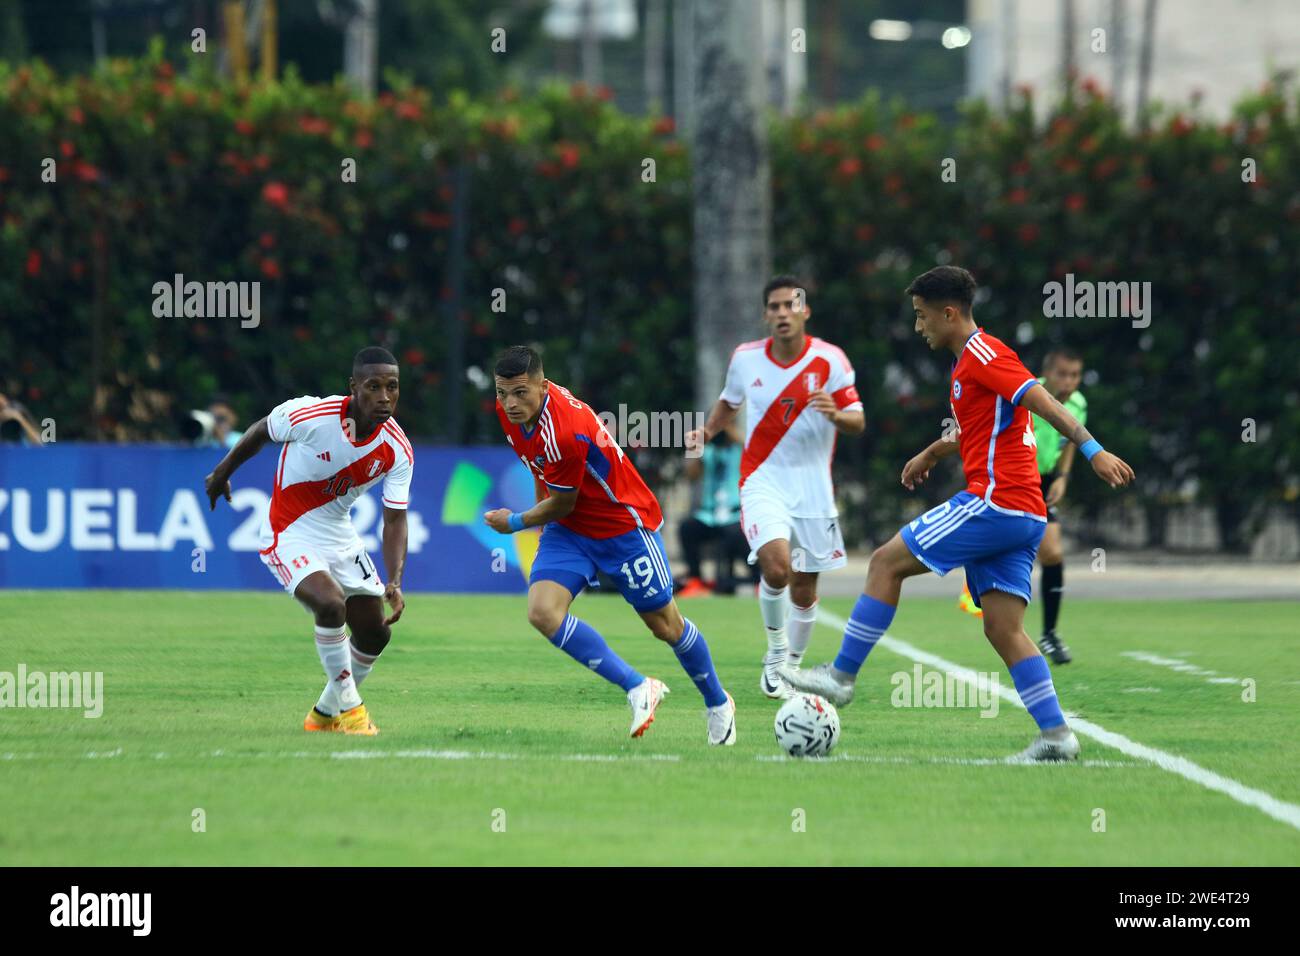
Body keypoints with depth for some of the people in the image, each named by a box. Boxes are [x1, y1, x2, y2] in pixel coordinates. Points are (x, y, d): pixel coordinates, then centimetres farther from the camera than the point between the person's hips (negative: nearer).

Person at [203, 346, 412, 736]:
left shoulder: (397, 450, -14)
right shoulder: (310, 416, -26)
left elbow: (395, 520, -11)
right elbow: (259, 432, -5)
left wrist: (395, 582, -25)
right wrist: (223, 473, 9)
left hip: (341, 536, 6)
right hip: (290, 534, -6)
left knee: (375, 634, 7)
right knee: (331, 604, -30)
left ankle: (326, 714, 32)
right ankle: (348, 707, -11)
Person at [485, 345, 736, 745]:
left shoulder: (564, 433, -34)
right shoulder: (511, 409, -9)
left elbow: (561, 505, -20)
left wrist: (515, 523, -4)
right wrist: (538, 512, 20)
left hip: (623, 527, -7)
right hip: (568, 529, 7)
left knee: (665, 625, 6)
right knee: (542, 612, -17)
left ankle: (718, 704, 32)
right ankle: (638, 689, -8)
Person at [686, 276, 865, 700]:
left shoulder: (829, 360, -7)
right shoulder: (746, 358, -1)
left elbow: (858, 422, -8)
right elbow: (729, 401, 20)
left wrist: (835, 415, -29)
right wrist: (706, 431, 2)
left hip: (813, 486, 0)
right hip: (762, 479, 0)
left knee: (804, 587, 5)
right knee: (776, 565, -24)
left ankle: (792, 666, 27)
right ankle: (776, 651, -2)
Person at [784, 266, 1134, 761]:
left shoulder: (984, 355, -9)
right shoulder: (969, 362, 21)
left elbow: (1044, 402, -20)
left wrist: (1093, 451, -28)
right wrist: (933, 452, 40)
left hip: (995, 502, -10)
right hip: (1023, 516, 10)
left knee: (887, 562, -3)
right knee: (1004, 630, 3)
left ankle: (842, 675, 1)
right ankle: (1055, 734, -5)